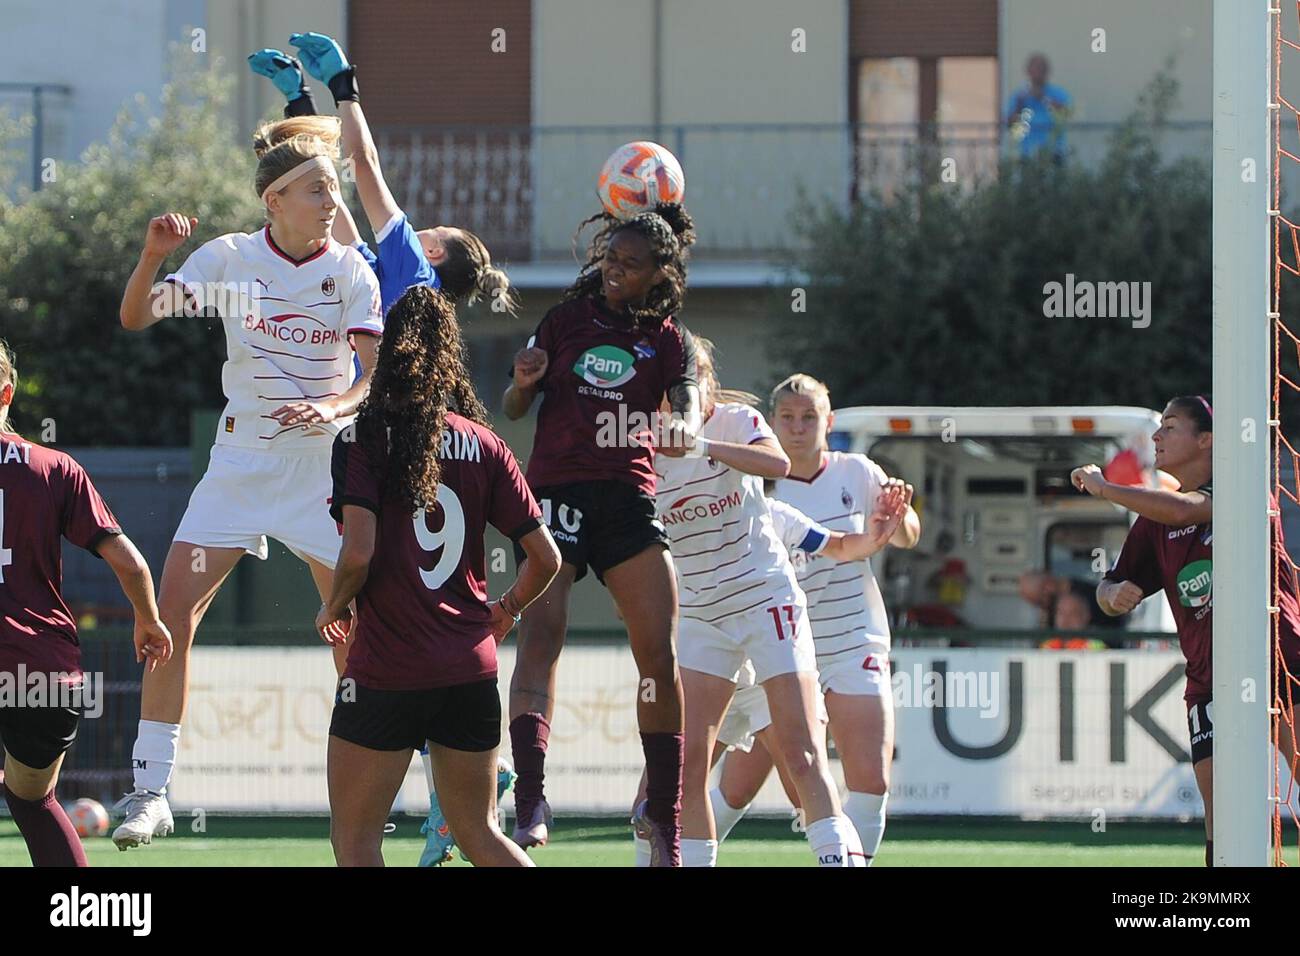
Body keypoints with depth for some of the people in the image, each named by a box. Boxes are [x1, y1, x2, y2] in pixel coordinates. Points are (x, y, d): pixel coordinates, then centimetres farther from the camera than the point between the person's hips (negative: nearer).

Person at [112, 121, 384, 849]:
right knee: (173, 609, -10)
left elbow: (380, 377, -10)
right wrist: (153, 258, -31)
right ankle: (151, 789, -5)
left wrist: (331, 408, -30)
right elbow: (137, 318, -12)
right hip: (242, 456, 0)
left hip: (324, 463, 0)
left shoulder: (351, 270, -6)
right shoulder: (231, 258, -5)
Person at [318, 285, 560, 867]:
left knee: (354, 837, 7)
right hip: (472, 667, 5)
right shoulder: (484, 445, 5)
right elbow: (545, 558, 4)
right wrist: (505, 610, 23)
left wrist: (335, 607, 3)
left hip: (387, 667, -4)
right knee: (477, 834, 17)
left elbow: (358, 554, -18)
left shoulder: (364, 442, -7)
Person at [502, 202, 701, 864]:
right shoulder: (567, 319, 11)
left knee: (660, 655, -3)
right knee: (541, 633, -19)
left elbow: (689, 405, -6)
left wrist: (683, 429, -30)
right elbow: (513, 410, 12)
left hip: (628, 498, 1)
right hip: (556, 491, -1)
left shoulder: (669, 340, 11)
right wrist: (523, 383, -11)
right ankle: (530, 801, -30)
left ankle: (663, 813, 10)